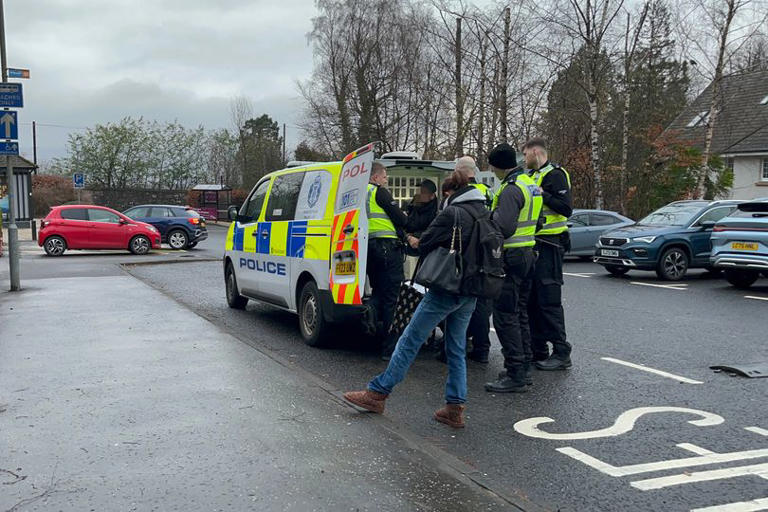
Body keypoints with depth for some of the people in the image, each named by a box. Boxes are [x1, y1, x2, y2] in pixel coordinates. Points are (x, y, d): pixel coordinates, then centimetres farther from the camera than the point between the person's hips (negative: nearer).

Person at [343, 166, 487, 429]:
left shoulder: (452, 213, -13)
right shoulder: (484, 213, 10)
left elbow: (426, 245, -12)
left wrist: (415, 242, 12)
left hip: (446, 289, -8)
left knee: (410, 339, -1)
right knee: (456, 348, 12)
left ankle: (378, 393, 6)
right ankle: (455, 408, 11)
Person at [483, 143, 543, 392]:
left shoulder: (511, 189, -17)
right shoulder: (530, 183, 14)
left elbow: (504, 227, -27)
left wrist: (491, 214, -9)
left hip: (511, 257, -10)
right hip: (528, 253, 10)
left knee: (505, 315, -7)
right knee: (520, 313, 17)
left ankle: (515, 375, -5)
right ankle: (524, 368, 24)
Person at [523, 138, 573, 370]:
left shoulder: (555, 175, -9)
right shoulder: (534, 176, 19)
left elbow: (566, 209, -20)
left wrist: (542, 194, -21)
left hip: (549, 245, -10)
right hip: (534, 244, 10)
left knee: (549, 300, -9)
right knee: (533, 299, 12)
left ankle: (561, 353, -4)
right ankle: (538, 350, 20)